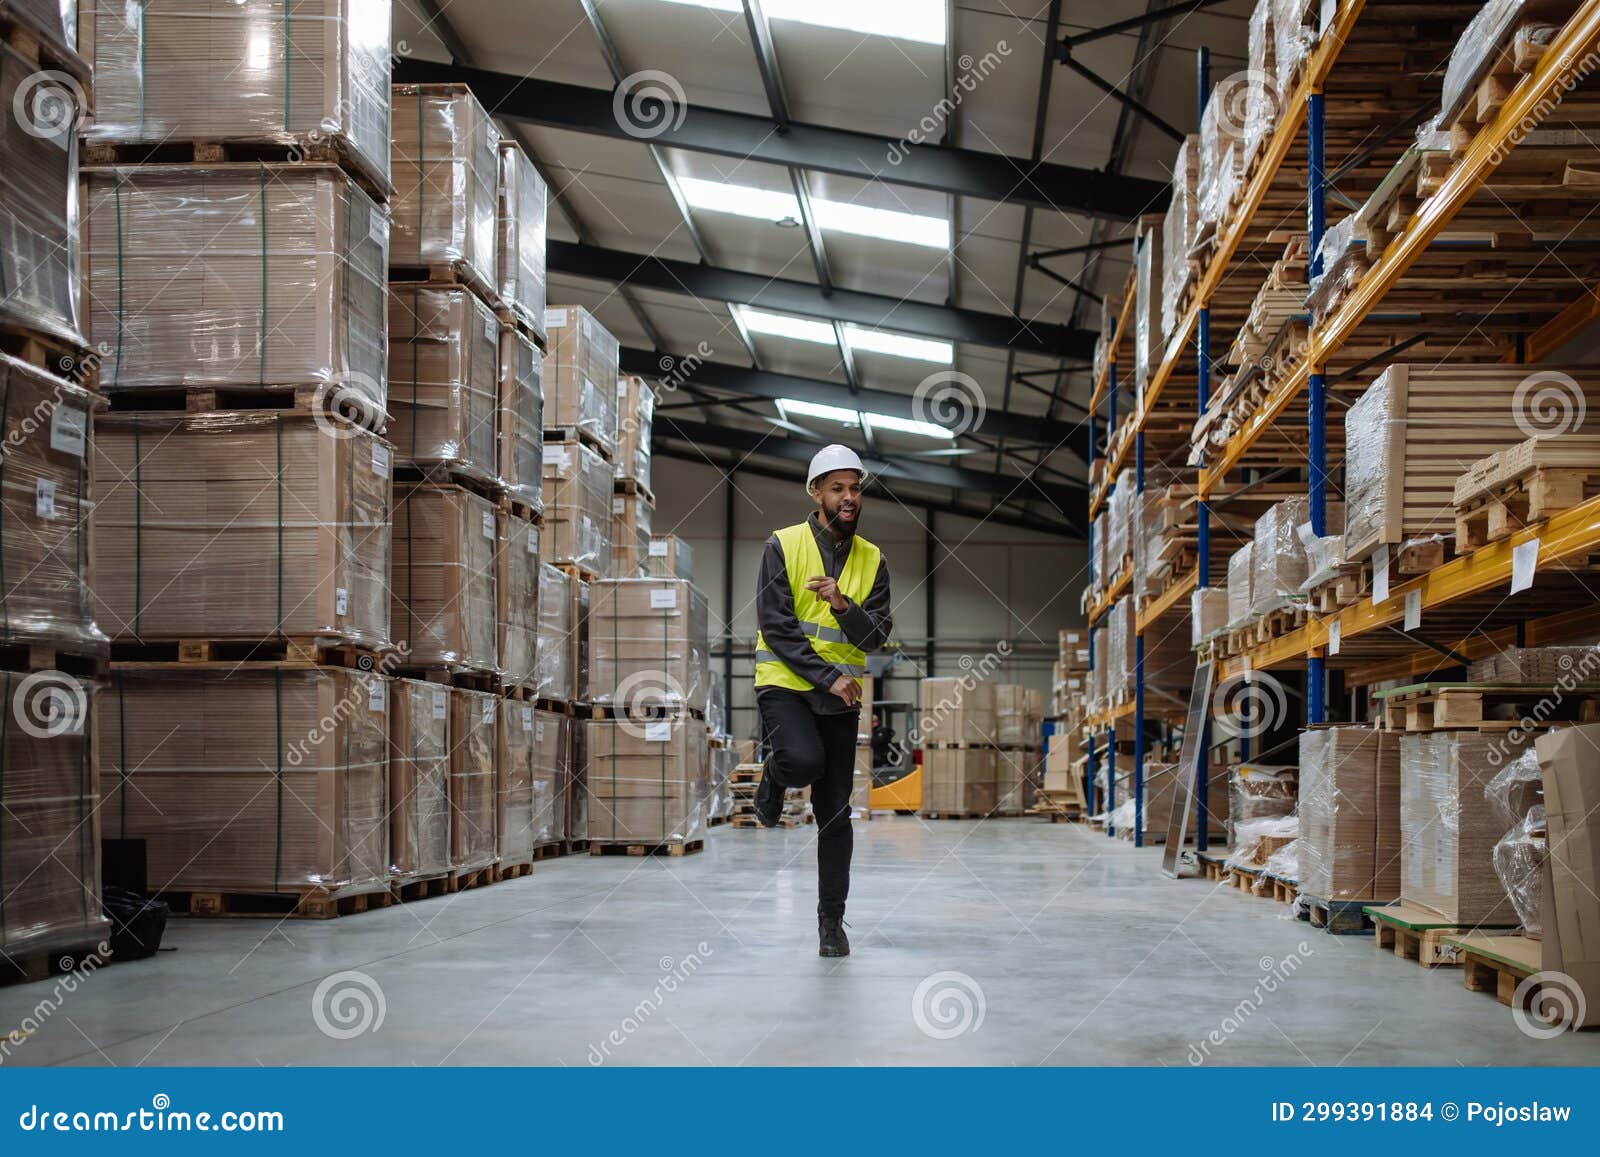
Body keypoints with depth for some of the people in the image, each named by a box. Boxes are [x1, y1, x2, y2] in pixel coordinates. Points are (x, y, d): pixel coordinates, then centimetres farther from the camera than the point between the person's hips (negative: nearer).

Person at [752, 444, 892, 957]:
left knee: (835, 814, 4)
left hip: (841, 699, 3)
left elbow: (877, 637, -3)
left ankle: (832, 920, 16)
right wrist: (826, 676, -16)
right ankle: (774, 779, 5)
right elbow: (776, 627, -11)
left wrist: (843, 605, -23)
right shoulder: (783, 545, -5)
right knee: (805, 760, -32)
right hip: (784, 684, -3)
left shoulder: (872, 560, 5)